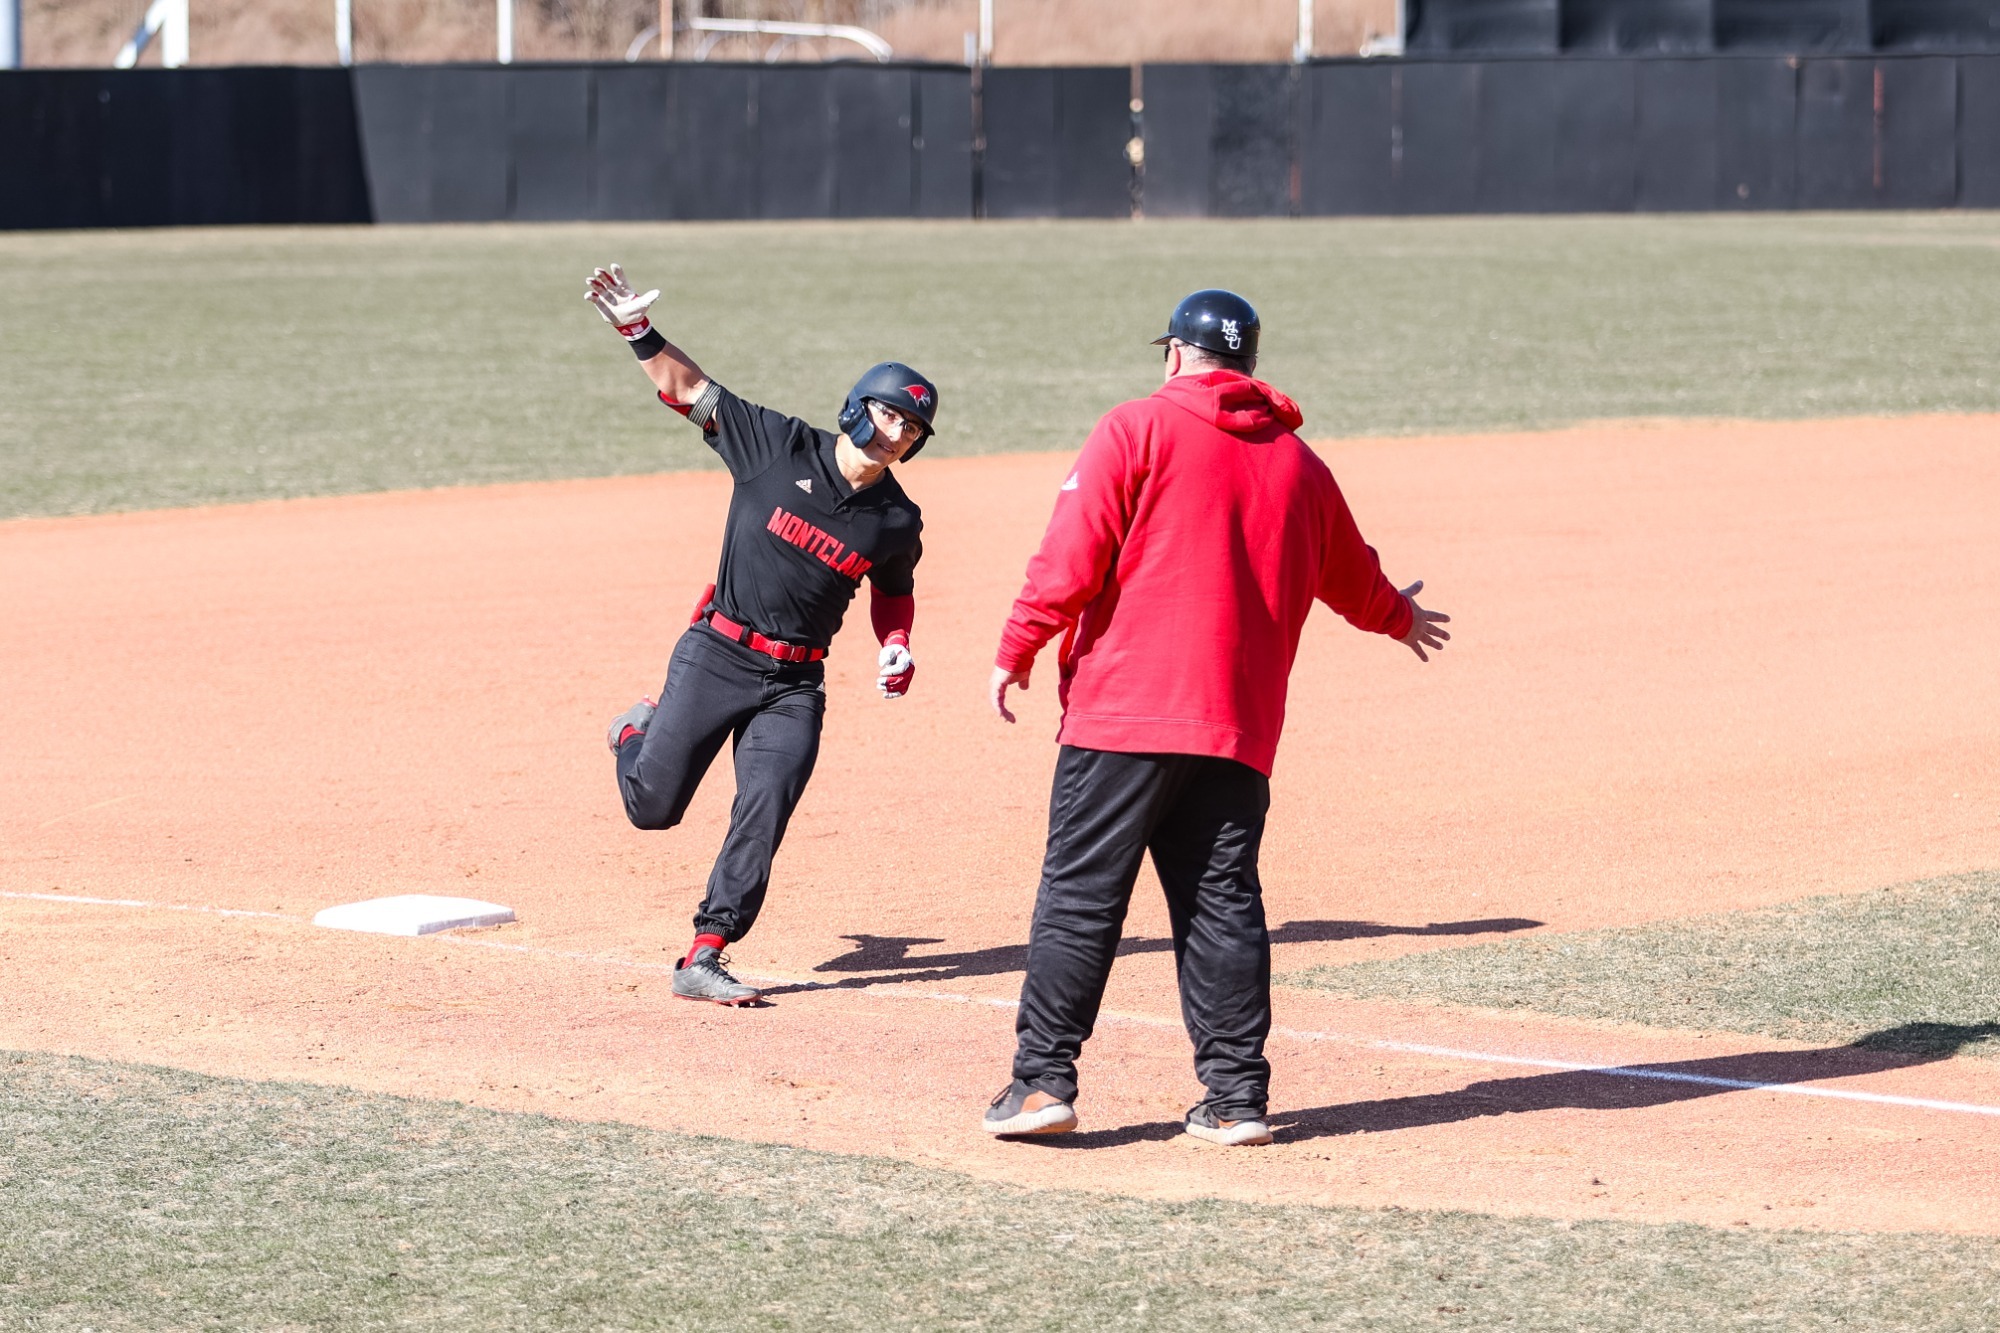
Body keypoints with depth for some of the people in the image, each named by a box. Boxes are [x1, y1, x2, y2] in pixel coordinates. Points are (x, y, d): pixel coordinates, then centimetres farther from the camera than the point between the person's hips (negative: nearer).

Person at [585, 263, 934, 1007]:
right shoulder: (781, 447, -8)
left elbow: (893, 588, 19)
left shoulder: (896, 522, 0)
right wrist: (637, 332, -19)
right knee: (652, 806, 0)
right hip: (715, 657, -2)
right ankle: (638, 734, 36)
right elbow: (689, 391, -5)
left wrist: (896, 648, 0)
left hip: (794, 683, 2)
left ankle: (704, 957, -5)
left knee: (764, 815, -12)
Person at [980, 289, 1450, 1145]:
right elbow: (1352, 577, 29)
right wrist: (1401, 617, 49)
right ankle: (1237, 1097, 6)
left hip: (1125, 714, -4)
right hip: (1241, 723, 5)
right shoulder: (1297, 461, 15)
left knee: (1080, 896, -2)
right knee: (1224, 905, 8)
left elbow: (1071, 558, -9)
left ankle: (1043, 1080, -4)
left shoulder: (1138, 430, -1)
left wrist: (1017, 652, -2)